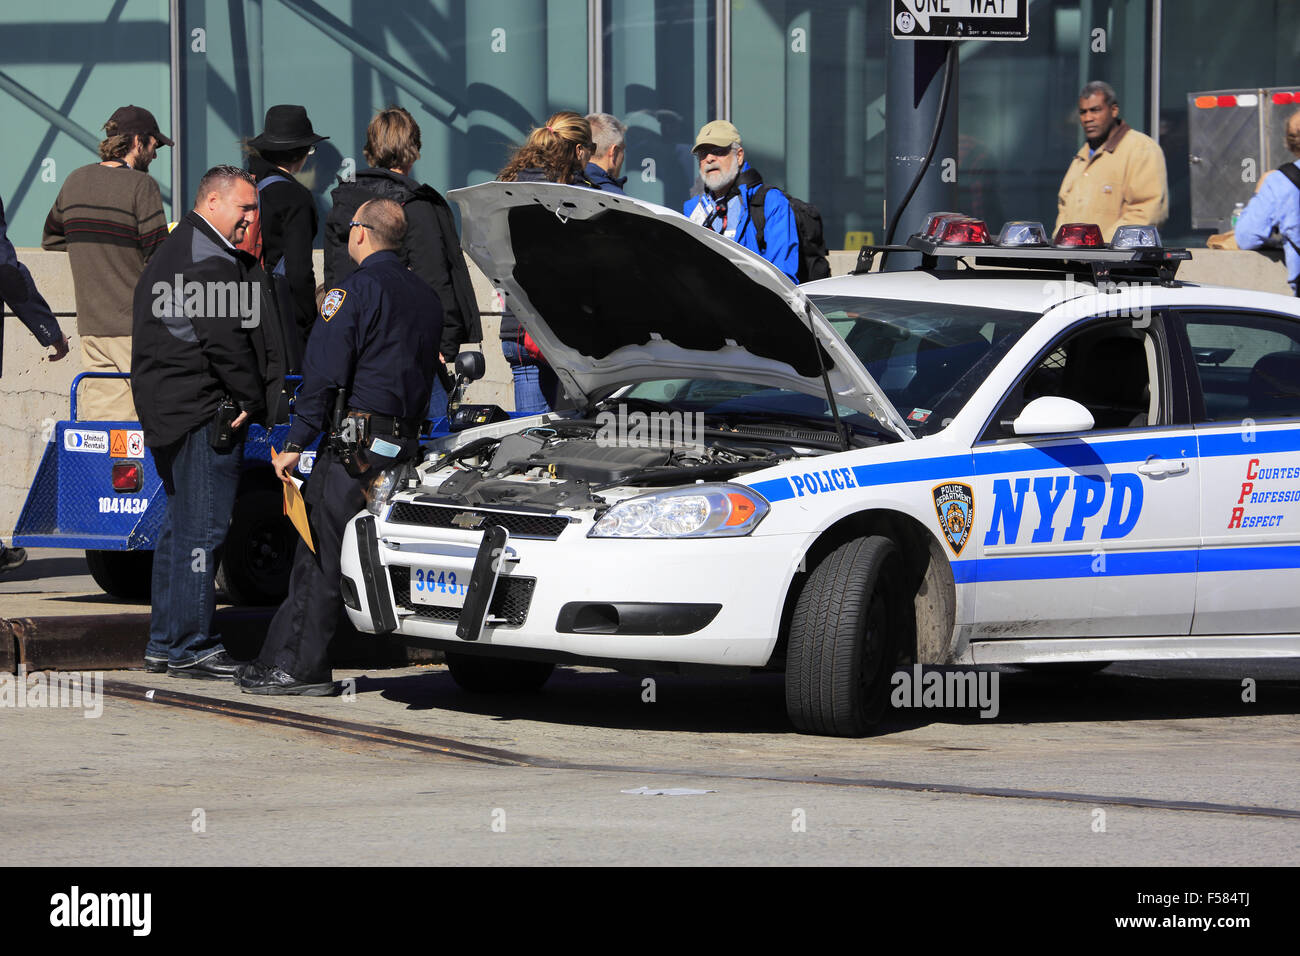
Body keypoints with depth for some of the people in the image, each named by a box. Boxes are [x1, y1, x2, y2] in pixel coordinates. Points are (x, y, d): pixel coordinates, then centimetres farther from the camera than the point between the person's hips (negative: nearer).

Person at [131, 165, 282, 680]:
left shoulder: (175, 251, 22)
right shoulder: (208, 259, -14)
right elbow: (223, 339, -20)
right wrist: (253, 400, -10)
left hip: (167, 411, 11)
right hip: (202, 412, -11)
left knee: (181, 526, 15)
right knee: (202, 529, -9)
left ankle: (165, 643, 20)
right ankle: (189, 647, -8)